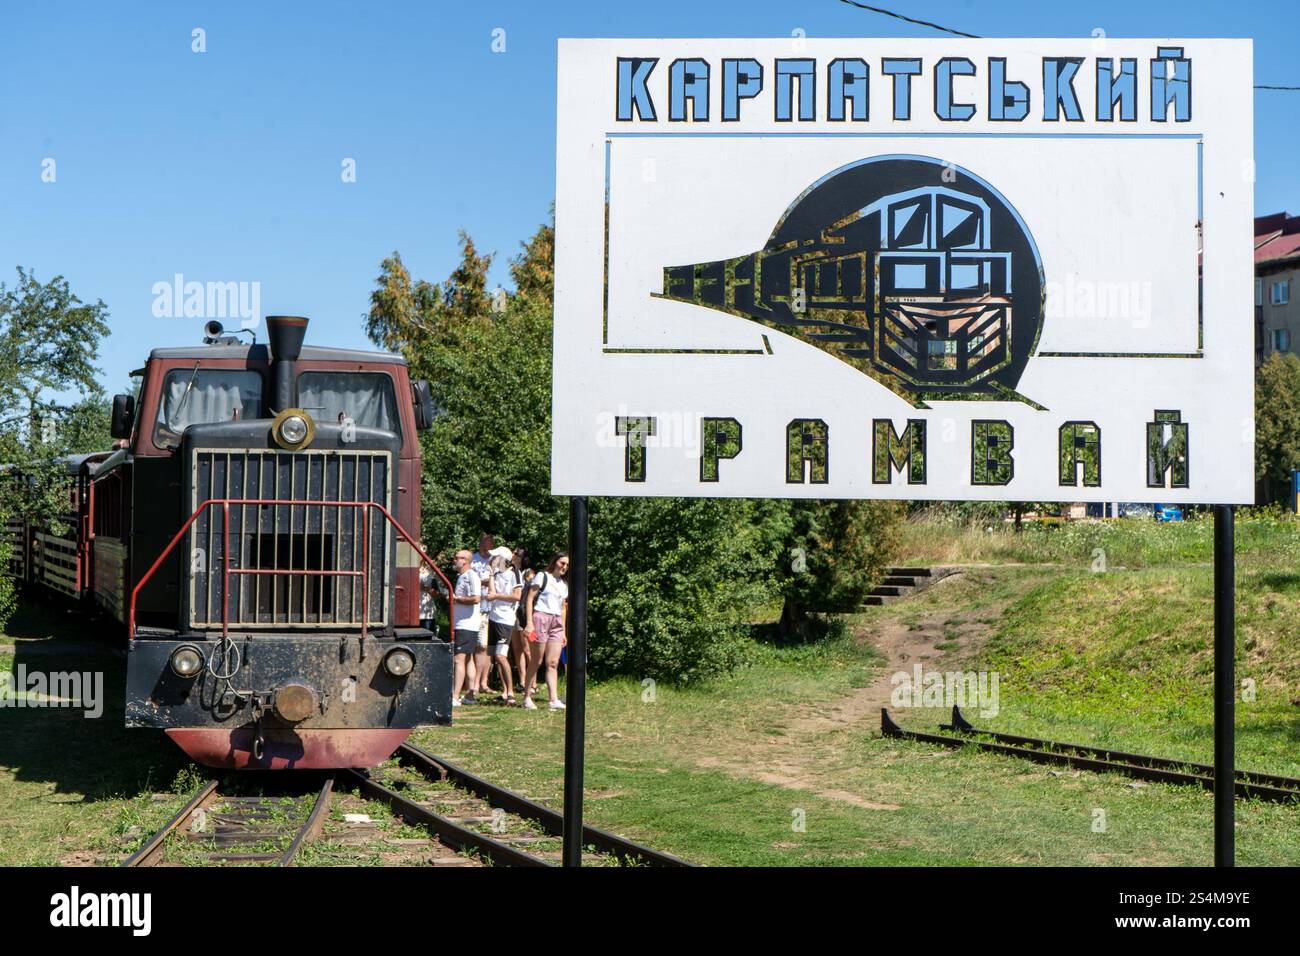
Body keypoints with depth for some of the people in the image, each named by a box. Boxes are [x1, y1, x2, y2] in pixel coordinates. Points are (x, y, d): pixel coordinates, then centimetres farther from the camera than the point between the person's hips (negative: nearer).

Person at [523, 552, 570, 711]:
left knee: (553, 663, -1)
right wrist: (530, 622, -13)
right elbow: (530, 599, -5)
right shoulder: (542, 576, 0)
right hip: (541, 617, -6)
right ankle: (527, 697, 5)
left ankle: (554, 700, -7)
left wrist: (563, 631, 15)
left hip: (557, 622, 6)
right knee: (536, 661, -3)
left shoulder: (564, 584, 19)